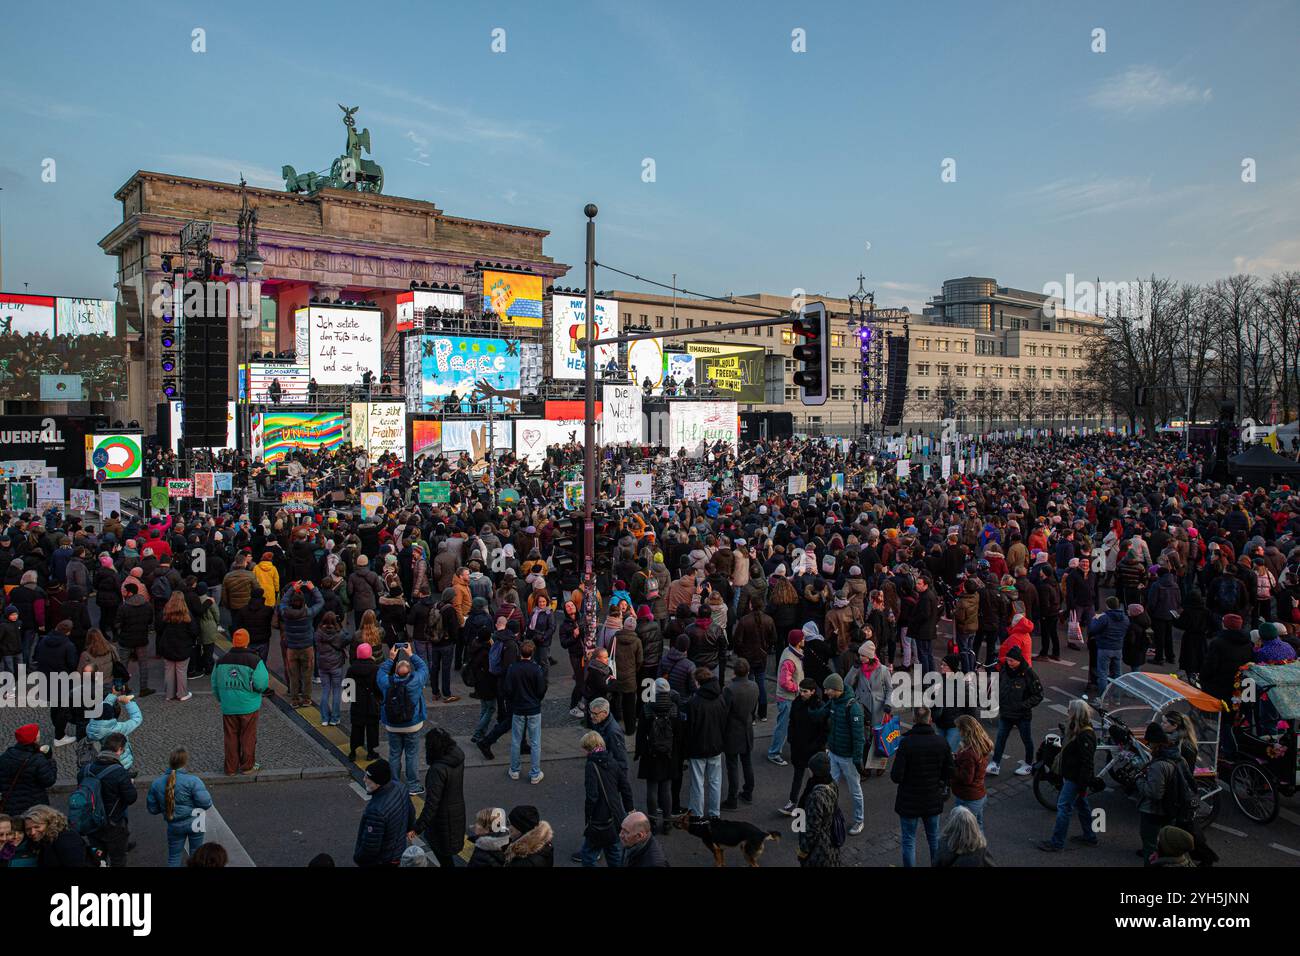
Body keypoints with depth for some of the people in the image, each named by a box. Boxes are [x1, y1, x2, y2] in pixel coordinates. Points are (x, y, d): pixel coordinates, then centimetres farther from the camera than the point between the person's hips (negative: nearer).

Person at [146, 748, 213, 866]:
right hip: (194, 823, -2)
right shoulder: (192, 781, -21)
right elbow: (206, 803, -23)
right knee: (196, 853, 18)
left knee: (174, 857, 19)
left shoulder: (157, 783, -7)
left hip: (174, 826, 3)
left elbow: (152, 809, 4)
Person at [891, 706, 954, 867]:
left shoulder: (906, 743, -22)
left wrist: (897, 758, -2)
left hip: (909, 801, -3)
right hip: (933, 801, 4)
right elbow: (949, 775, -2)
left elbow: (896, 777, -21)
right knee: (934, 838, 22)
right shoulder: (942, 742, -10)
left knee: (909, 841, 10)